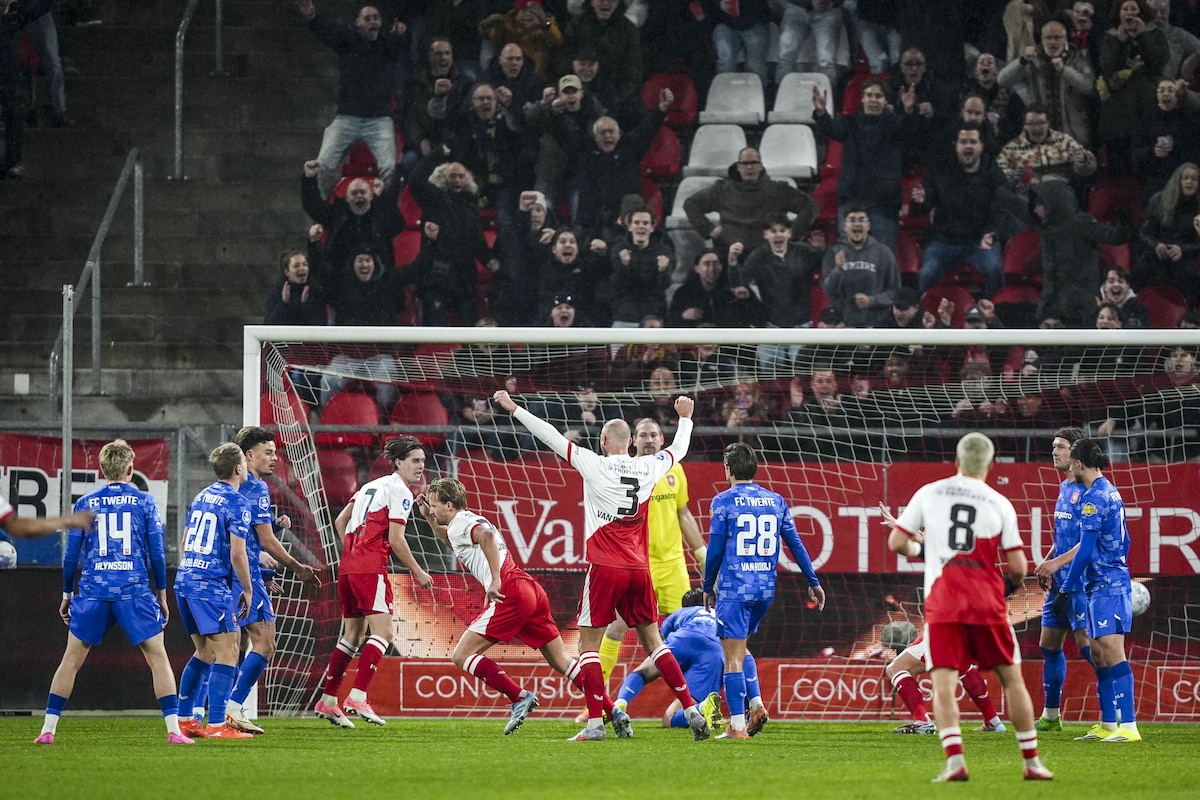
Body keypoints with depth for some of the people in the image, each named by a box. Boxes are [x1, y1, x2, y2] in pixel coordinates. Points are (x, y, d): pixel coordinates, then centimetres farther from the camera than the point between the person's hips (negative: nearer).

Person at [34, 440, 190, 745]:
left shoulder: (85, 504, 6)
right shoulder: (144, 502, 3)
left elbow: (71, 555, 7)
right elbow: (157, 554, 2)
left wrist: (66, 594, 18)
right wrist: (162, 595, 12)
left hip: (93, 592, 1)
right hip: (135, 591, -1)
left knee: (71, 660, 9)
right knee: (158, 658, 4)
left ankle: (48, 729, 6)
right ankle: (174, 729, -4)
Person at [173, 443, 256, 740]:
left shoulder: (202, 496, 16)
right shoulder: (237, 503, -9)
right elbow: (237, 553, -14)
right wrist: (247, 590, -4)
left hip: (185, 580, 8)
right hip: (212, 585, -8)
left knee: (204, 653, 18)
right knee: (226, 653, -7)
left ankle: (183, 720, 18)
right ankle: (216, 725, -13)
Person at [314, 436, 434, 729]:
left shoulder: (371, 486, 20)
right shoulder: (400, 492, -6)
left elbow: (340, 522, 22)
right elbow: (395, 540, -11)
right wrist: (418, 573, -2)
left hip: (348, 565, 9)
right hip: (371, 569, -9)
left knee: (352, 636, 15)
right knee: (382, 632, -10)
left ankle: (327, 701, 15)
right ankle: (357, 697, -21)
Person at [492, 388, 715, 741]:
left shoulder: (594, 465, -7)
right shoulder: (648, 468, 5)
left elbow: (551, 437, -3)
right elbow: (678, 450, 25)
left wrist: (513, 409, 6)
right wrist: (685, 419, 44)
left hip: (605, 569, -4)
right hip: (639, 569, 4)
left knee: (588, 642, 2)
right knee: (652, 640, 12)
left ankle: (595, 722, -7)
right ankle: (692, 710, 5)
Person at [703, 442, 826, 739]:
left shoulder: (724, 502, -4)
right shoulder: (776, 501, 9)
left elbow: (715, 550, -4)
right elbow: (795, 544, 11)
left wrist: (708, 588, 7)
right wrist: (813, 582, 17)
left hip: (734, 589, -5)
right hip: (766, 588, 5)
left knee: (733, 656, -4)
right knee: (740, 647, 24)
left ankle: (737, 725, -10)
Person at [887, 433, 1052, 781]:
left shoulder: (928, 493, 4)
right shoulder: (999, 504, 2)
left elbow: (896, 543, 7)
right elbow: (1018, 567, 1)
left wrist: (918, 548, 28)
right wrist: (1013, 582, 24)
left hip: (942, 603, 0)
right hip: (987, 602, 0)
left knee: (943, 684, -3)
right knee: (1011, 678, 12)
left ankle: (954, 760, -22)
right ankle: (1031, 762, 13)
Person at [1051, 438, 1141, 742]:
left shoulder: (1094, 497, -15)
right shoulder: (1111, 492, 15)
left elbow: (1086, 551, -18)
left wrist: (1065, 591, -13)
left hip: (1106, 586, -10)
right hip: (1114, 581, 10)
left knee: (1112, 653, -14)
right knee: (1098, 653, 14)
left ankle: (1128, 726, -19)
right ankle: (1107, 725, 18)